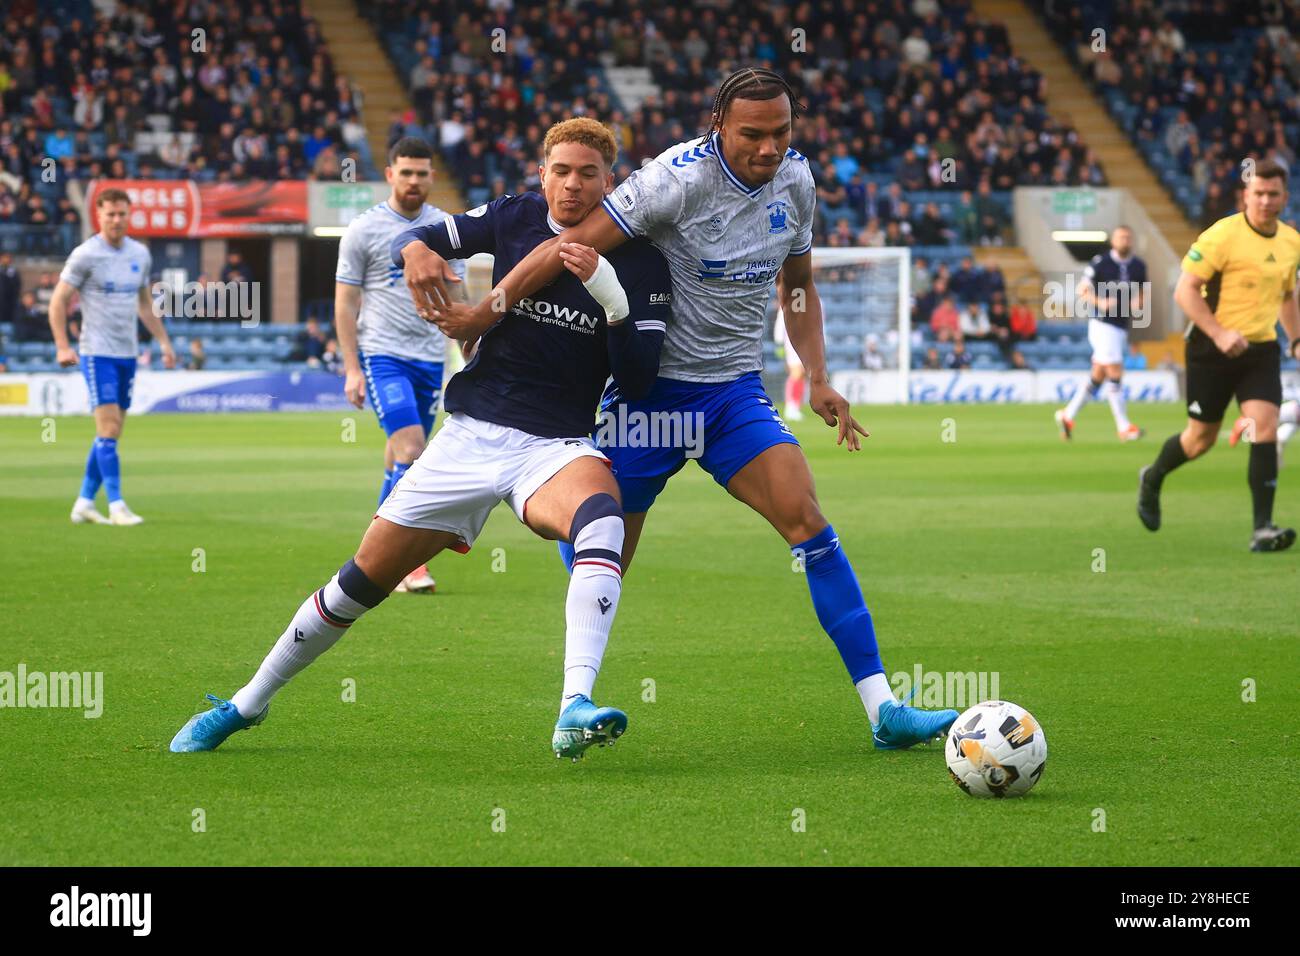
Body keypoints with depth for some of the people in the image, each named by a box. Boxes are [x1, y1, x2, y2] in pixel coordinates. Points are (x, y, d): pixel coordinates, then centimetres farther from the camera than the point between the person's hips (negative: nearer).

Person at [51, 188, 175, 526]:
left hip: (127, 354, 6)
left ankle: (84, 503, 14)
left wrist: (164, 342, 18)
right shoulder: (85, 255, -8)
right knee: (108, 428, -12)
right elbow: (58, 300, -6)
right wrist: (63, 346, -15)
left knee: (111, 433, 7)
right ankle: (116, 506, -11)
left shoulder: (140, 254, 10)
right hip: (98, 353, -6)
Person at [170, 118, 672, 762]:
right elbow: (408, 242, 10)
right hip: (470, 436, 2)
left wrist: (611, 294, -25)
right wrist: (417, 252, -15)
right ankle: (247, 704, 23)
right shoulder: (514, 218, 2)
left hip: (554, 446, -2)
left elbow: (638, 380, -11)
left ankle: (575, 710, -49)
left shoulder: (639, 262, -5)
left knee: (602, 517, -38)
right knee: (362, 582, 3)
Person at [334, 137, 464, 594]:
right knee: (411, 450, -18)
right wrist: (352, 369, -8)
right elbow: (345, 303, -1)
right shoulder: (363, 229, -3)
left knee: (400, 460, 9)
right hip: (382, 355, -5)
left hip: (430, 359, 5)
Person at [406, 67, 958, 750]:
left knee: (806, 520, -14)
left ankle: (882, 709, -17)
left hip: (736, 389, 4)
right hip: (652, 388, -4)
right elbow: (572, 246, -17)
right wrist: (484, 312, -17)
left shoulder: (794, 179, 2)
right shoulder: (679, 177, -18)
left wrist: (818, 378, 9)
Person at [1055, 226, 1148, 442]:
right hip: (1103, 324, -7)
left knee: (1098, 376, 11)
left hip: (1122, 327, 7)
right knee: (1115, 373, -10)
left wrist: (1139, 304, -5)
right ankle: (1123, 427, -7)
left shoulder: (1138, 266, 7)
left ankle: (1068, 415, 24)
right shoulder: (1100, 263, -9)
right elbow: (1081, 290, -5)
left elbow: (1140, 294, 19)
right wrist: (1100, 302, -22)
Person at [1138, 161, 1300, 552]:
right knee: (1201, 438, 7)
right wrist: (1219, 334, -24)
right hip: (1213, 350, -4)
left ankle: (1262, 529, -14)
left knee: (1265, 429, -14)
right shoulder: (1223, 235, -14)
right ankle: (1152, 480, 38)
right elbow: (1185, 290, -15)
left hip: (1261, 349, 4)